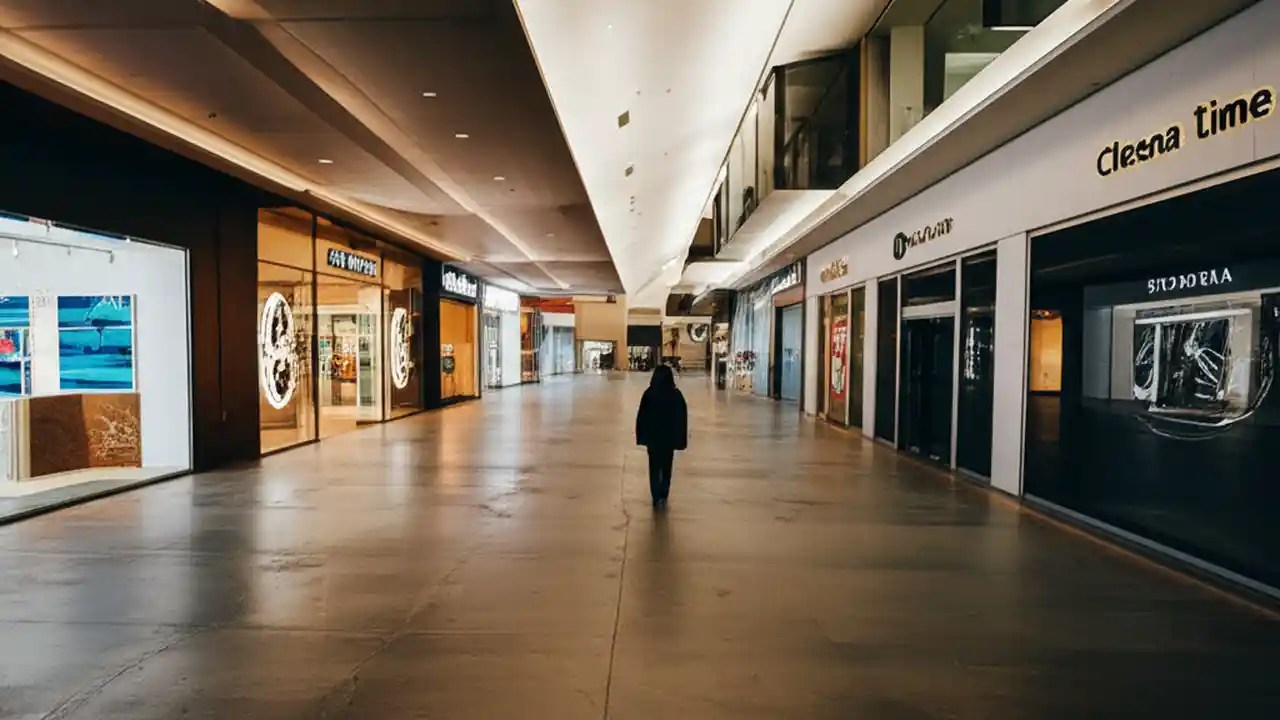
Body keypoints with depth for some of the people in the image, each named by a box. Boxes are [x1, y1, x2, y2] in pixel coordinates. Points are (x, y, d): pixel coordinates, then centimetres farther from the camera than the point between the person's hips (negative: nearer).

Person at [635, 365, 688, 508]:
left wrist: (641, 436, 2)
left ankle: (657, 498, 9)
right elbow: (682, 418, -4)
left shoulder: (649, 394, -10)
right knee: (666, 467, 16)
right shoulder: (676, 394, -7)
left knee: (654, 468, 11)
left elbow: (641, 416, -7)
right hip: (670, 437, 1)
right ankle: (663, 496, 11)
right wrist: (680, 439, 2)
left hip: (653, 436, -1)